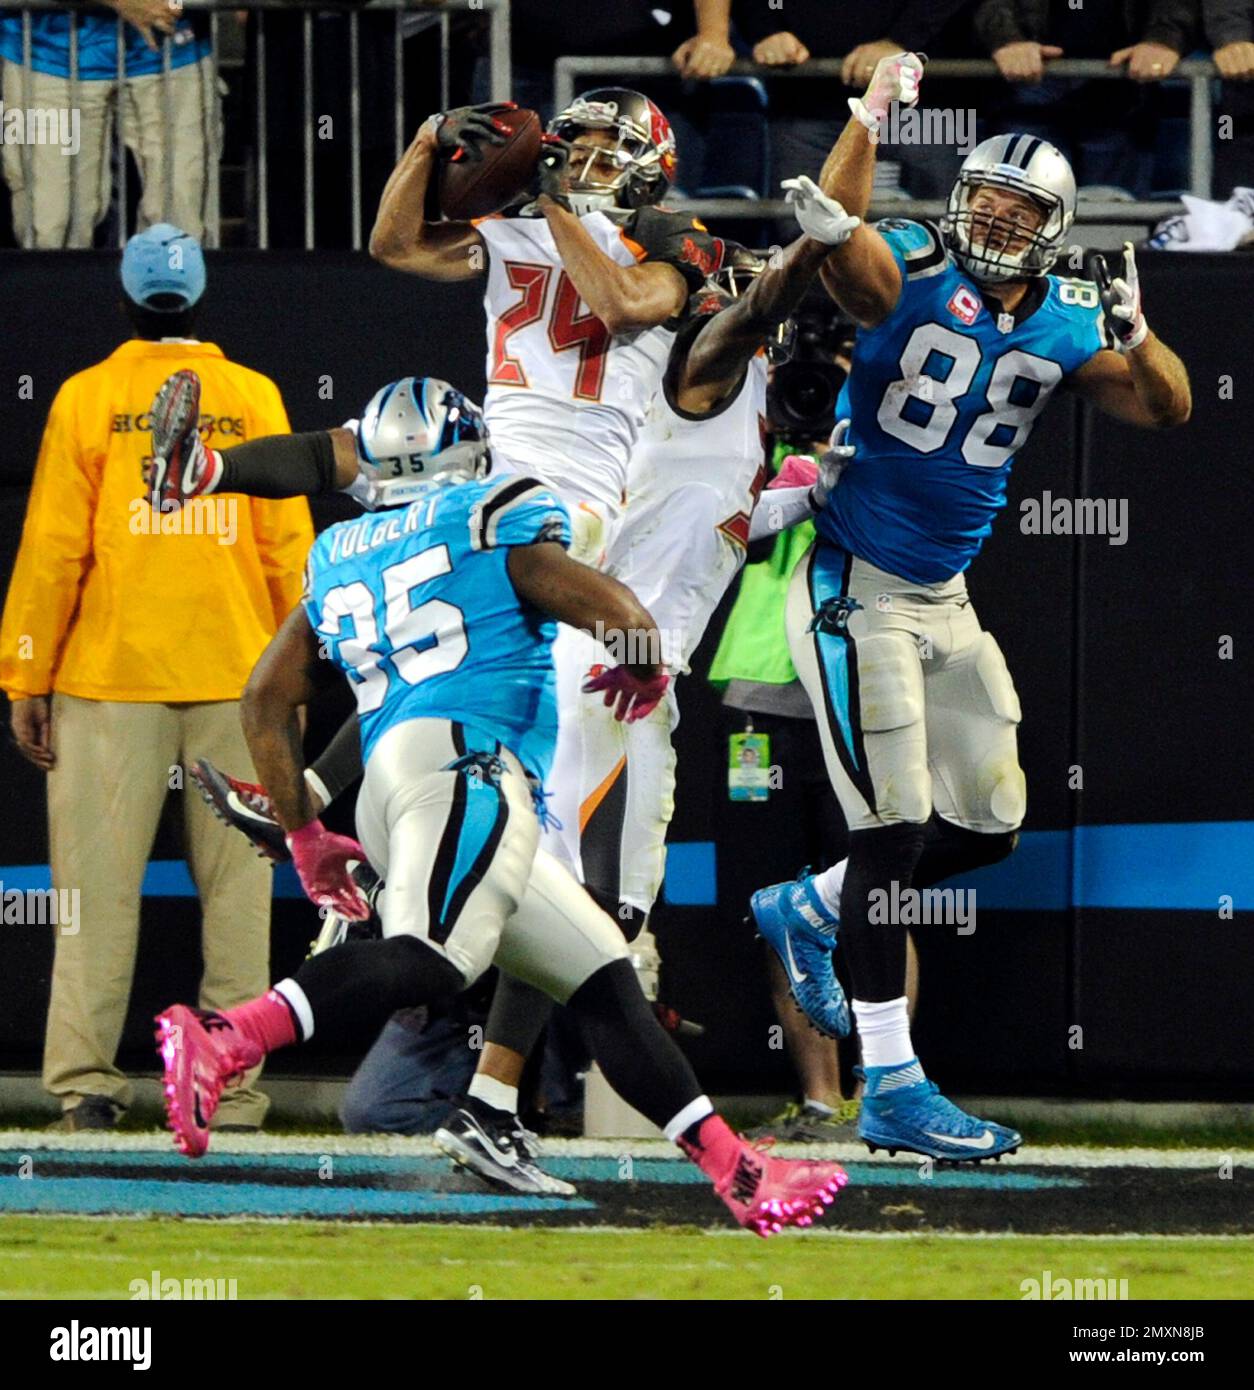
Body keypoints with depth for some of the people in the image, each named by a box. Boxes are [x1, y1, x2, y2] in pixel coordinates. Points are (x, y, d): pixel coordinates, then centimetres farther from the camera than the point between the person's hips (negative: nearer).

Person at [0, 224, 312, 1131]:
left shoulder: (87, 399, 0)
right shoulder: (254, 398, 4)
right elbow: (289, 546, 3)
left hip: (110, 680, -1)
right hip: (236, 676, 1)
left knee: (101, 881, -2)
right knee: (236, 884, 4)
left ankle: (86, 1080, -9)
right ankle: (233, 1088, 1)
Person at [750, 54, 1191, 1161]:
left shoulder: (1063, 327, 3)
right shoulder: (913, 275, -12)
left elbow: (1167, 409, 0)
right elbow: (837, 242, -33)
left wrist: (1133, 331, -18)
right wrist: (870, 118, -42)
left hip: (946, 601, 7)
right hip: (852, 590, -7)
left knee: (988, 827, 11)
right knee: (894, 831, -8)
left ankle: (806, 908, 34)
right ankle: (892, 1089, -2)